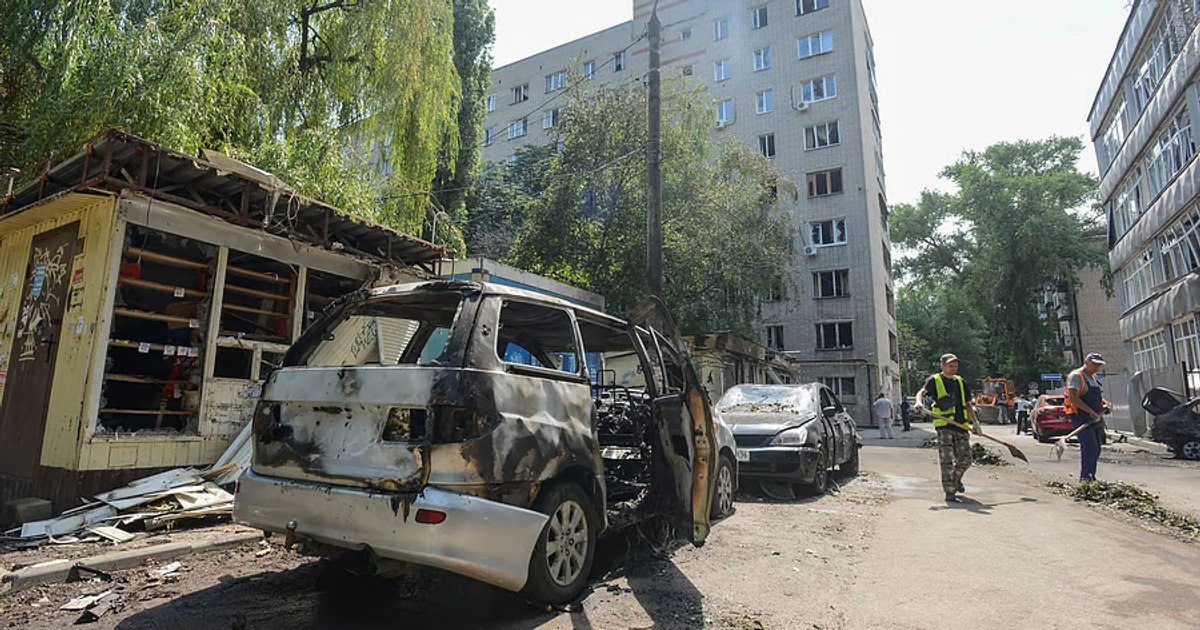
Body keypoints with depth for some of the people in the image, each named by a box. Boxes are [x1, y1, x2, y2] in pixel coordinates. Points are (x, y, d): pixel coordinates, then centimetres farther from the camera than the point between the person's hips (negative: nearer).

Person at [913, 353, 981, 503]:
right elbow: (922, 391, -13)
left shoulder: (961, 382, 20)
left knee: (965, 459, 8)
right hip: (944, 425, -5)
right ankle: (949, 493, -7)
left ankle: (956, 479, 37)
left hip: (961, 425, 5)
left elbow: (967, 405, 23)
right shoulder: (934, 381, 4)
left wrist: (975, 422, 12)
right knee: (947, 460, -9)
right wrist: (919, 401, -35)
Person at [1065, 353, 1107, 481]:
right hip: (1081, 418, -9)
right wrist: (1090, 411, -23)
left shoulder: (1094, 378, 20)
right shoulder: (1076, 376, -9)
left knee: (1096, 450, 9)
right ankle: (1085, 477, -14)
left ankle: (1090, 476, 16)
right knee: (1089, 447, -16)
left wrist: (1101, 417, 19)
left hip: (1094, 419, 9)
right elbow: (1072, 397, -21)